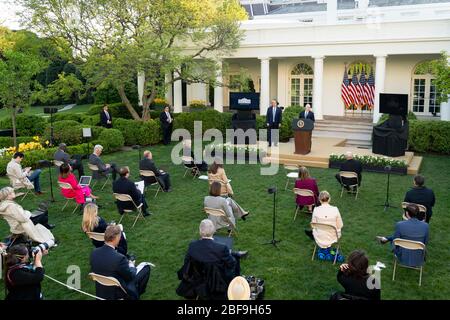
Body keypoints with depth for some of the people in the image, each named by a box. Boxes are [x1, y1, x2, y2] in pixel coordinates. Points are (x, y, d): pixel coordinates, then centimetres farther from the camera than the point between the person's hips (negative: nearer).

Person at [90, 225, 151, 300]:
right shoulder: (119, 258, -32)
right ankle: (135, 295, 30)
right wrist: (131, 266, 5)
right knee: (145, 266, 10)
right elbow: (131, 276, -18)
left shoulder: (94, 252, -13)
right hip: (117, 293, -6)